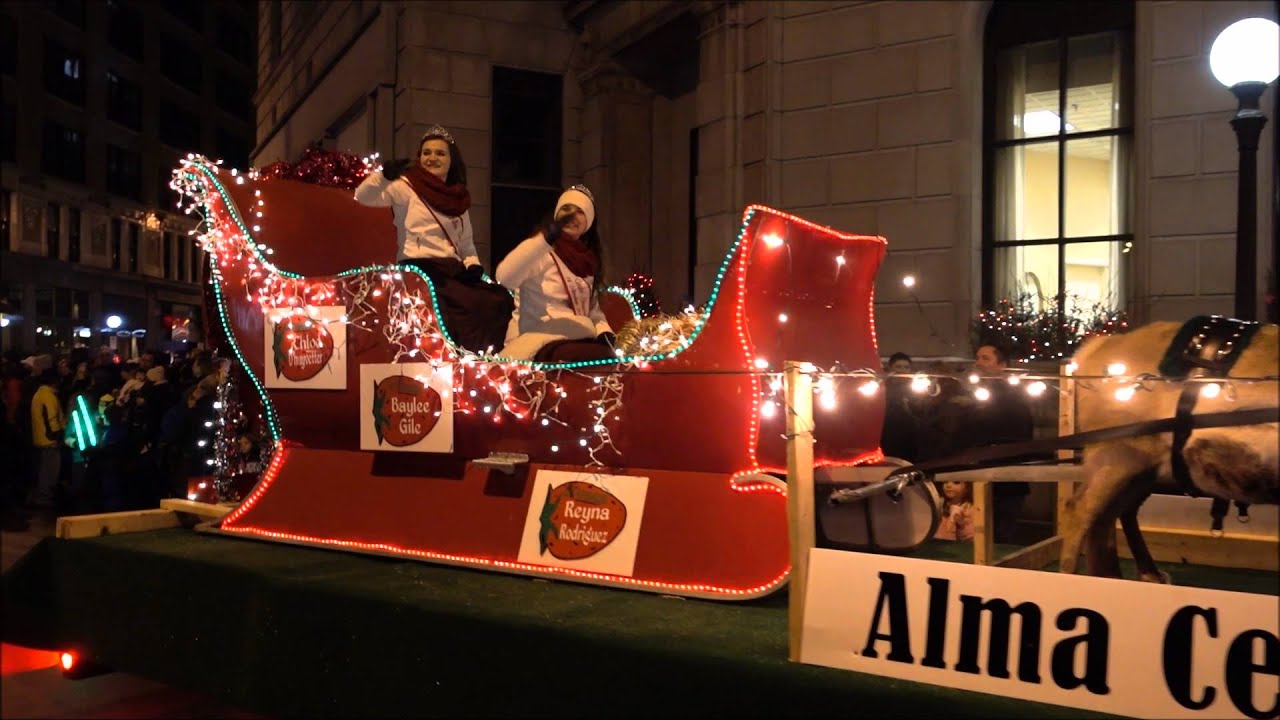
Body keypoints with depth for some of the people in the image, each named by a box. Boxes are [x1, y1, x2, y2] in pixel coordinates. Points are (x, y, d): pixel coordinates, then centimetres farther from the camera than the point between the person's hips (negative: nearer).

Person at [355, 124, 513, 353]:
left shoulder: (459, 198, 22)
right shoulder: (406, 187, 6)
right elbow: (363, 196, -8)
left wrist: (474, 265, 4)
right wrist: (384, 174, -27)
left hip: (453, 273, 6)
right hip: (418, 271, -5)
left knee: (500, 300, -23)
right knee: (468, 307, -33)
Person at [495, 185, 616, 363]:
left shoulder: (586, 260, 18)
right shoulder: (542, 253, -4)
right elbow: (505, 277, -24)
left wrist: (605, 331, 4)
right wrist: (546, 237, -32)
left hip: (580, 341, 7)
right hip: (541, 341, -7)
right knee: (602, 359, -33)